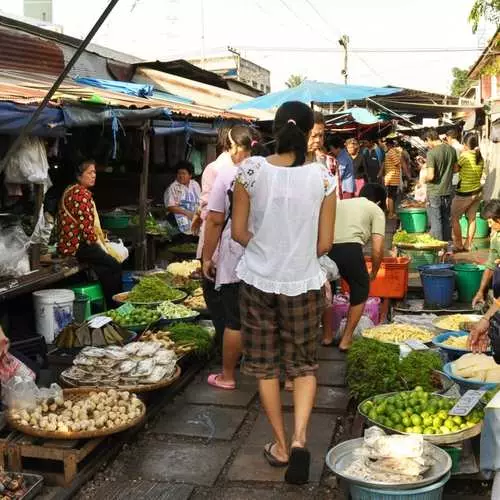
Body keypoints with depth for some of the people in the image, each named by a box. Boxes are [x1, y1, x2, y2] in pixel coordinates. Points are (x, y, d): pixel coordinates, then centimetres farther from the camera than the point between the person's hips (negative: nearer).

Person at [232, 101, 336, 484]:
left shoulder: (251, 170, -9)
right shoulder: (323, 177, -9)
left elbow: (239, 232, -3)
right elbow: (325, 243, -3)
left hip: (258, 280, 0)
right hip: (303, 283, 0)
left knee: (266, 365, 15)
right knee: (304, 365, 15)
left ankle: (281, 445, 24)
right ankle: (299, 438, -2)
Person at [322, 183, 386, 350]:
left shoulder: (340, 203, 32)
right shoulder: (376, 210, 19)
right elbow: (377, 250, 8)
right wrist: (374, 273, 24)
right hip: (350, 249, -4)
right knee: (360, 291, 21)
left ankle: (327, 336, 36)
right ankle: (346, 340, 21)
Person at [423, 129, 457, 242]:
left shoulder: (431, 153, -18)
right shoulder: (451, 149, 1)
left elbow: (430, 176, -21)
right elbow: (455, 168, 13)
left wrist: (424, 179, -1)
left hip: (434, 193, -6)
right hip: (447, 191, 6)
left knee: (435, 222, 4)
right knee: (446, 221, 17)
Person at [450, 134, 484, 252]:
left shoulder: (464, 156, -18)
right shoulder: (480, 158, 2)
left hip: (464, 193, -7)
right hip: (478, 192, 7)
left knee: (454, 218, 8)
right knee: (472, 219, 13)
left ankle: (458, 245, 12)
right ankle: (468, 245, 21)